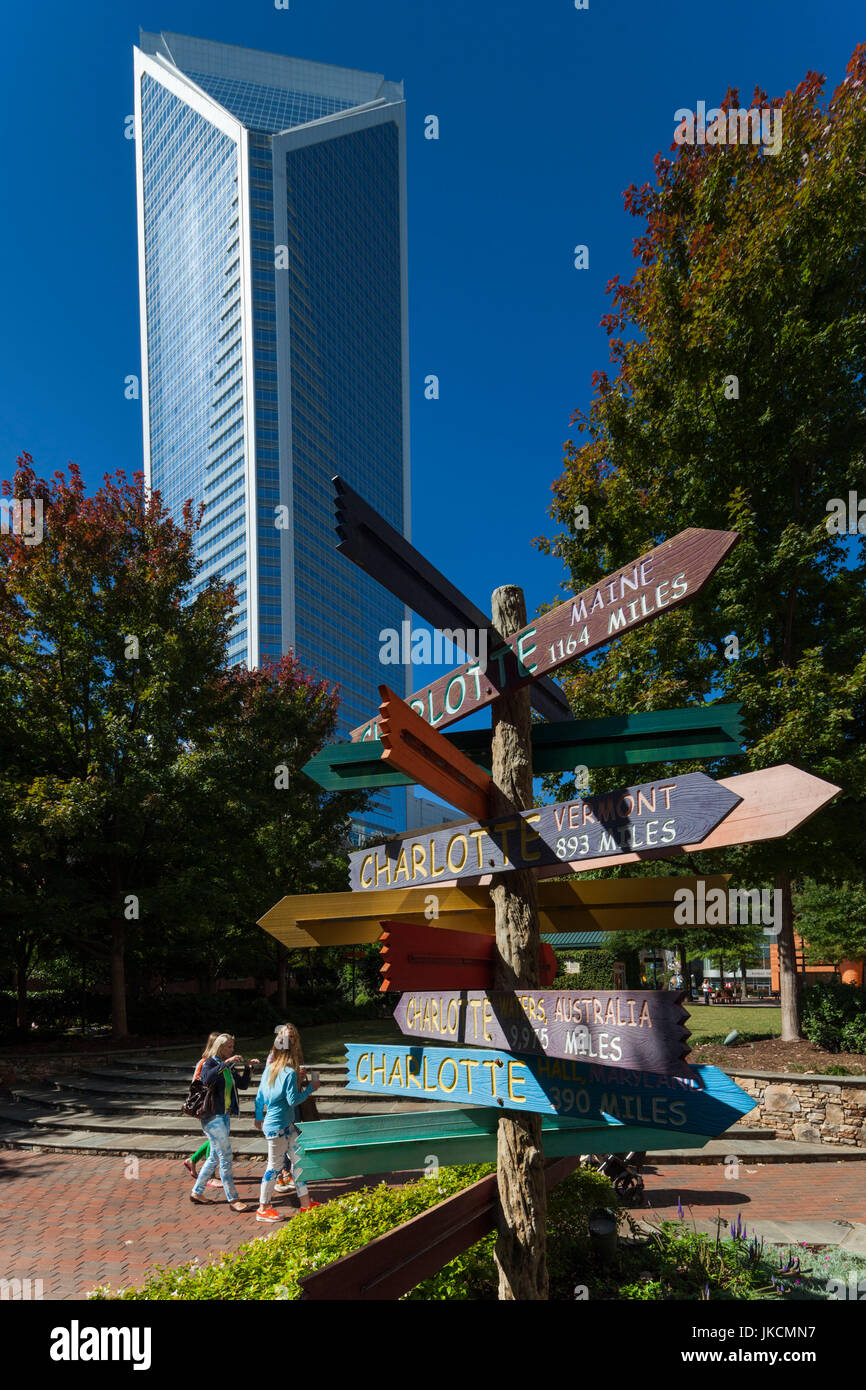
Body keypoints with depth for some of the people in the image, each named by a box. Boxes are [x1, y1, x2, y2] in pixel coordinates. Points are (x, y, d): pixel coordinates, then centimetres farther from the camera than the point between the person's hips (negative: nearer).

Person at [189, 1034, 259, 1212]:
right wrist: (225, 1063, -34)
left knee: (215, 1157, 15)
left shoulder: (229, 1067, 13)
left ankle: (197, 1192, 27)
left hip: (225, 1116, 8)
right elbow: (208, 1079, -31)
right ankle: (233, 1200, -4)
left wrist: (248, 1068, -1)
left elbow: (242, 1085, 13)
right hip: (213, 1117, -8)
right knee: (225, 1157, -7)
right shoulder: (209, 1062, -10)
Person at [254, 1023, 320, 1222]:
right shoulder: (290, 1073, -18)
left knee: (298, 1159, 13)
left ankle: (305, 1202, 20)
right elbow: (293, 1100, -18)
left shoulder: (269, 1068, 6)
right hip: (277, 1126, -9)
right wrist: (310, 1089, -7)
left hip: (286, 1125, 9)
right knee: (275, 1165, 1)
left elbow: (260, 1096, 12)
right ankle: (263, 1209, 12)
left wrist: (259, 1118, 22)